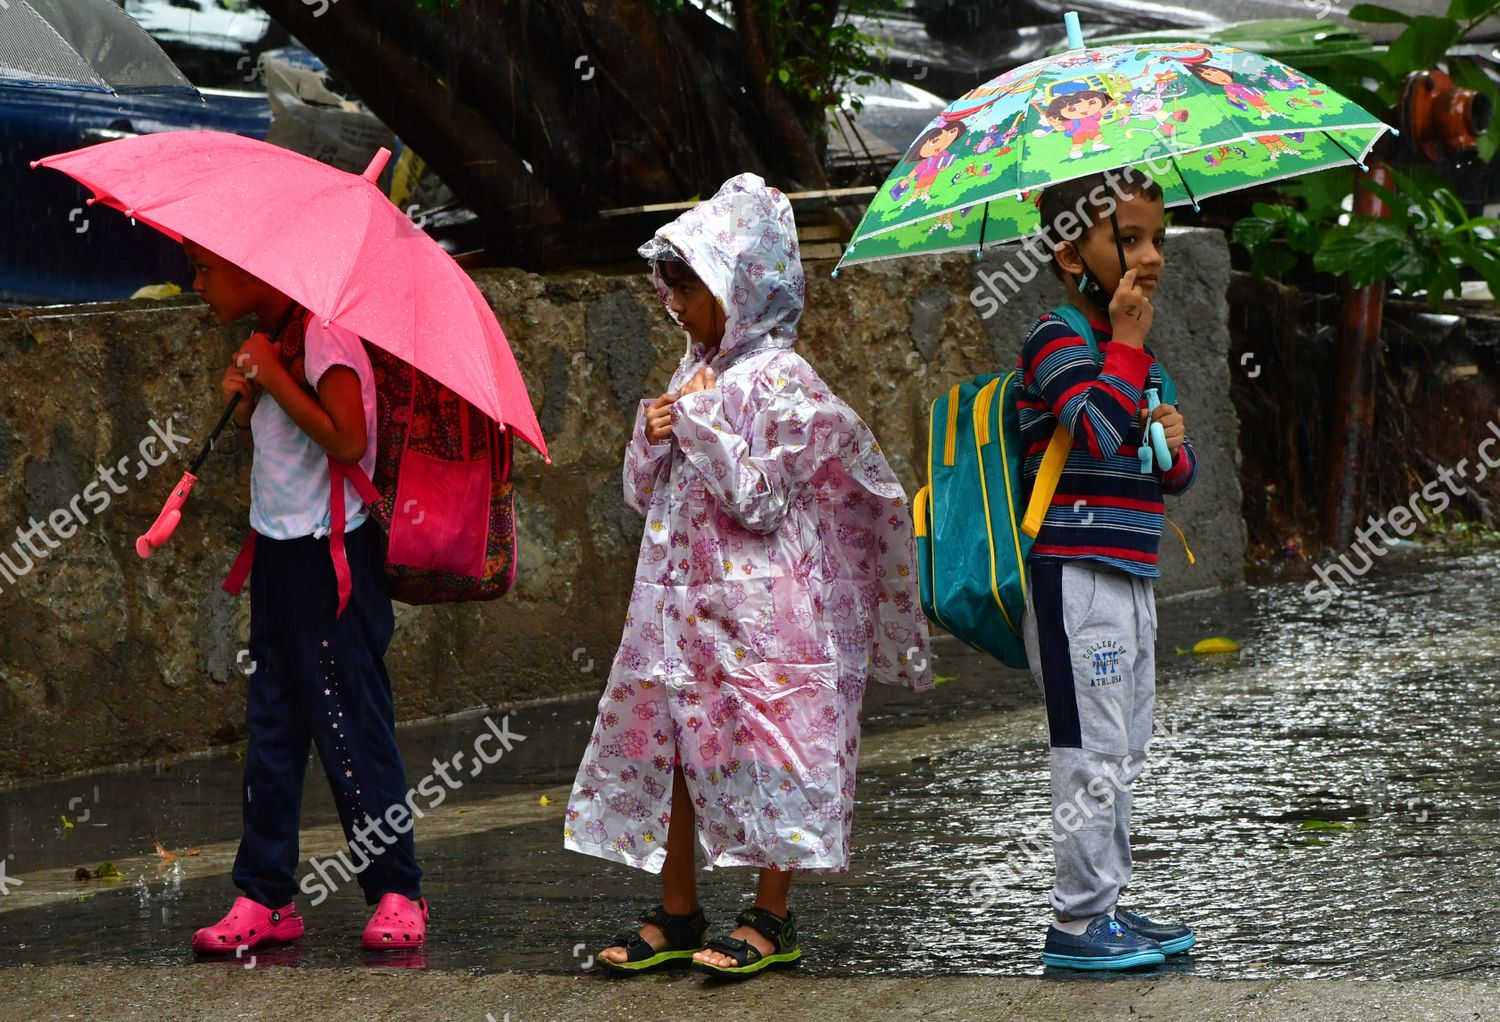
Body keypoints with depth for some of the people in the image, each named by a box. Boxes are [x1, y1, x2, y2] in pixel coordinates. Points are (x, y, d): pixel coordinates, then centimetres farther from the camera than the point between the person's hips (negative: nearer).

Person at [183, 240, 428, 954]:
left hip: (332, 554, -9)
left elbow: (347, 439, -24)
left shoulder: (321, 333, -15)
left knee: (349, 720, -4)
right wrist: (245, 401, 0)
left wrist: (273, 376, -20)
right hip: (278, 547, 9)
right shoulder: (266, 338, 12)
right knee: (272, 725, 9)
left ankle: (396, 894, 4)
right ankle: (265, 898, 12)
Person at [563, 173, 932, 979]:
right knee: (666, 744, 8)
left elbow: (758, 501, -16)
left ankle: (771, 918, 5)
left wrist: (703, 422, -14)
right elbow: (646, 493, 16)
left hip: (755, 605, -8)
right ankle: (676, 913, 17)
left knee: (761, 750, -3)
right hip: (680, 601, 8)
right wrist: (652, 437, -3)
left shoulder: (778, 382, -11)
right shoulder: (693, 374, 13)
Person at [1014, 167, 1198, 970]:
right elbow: (1097, 429, -28)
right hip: (1076, 577, -9)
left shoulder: (1138, 353, 17)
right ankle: (1078, 922, -2)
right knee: (1094, 752, -8)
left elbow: (1176, 478, 21)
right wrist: (1124, 342, -17)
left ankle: (1106, 909, 20)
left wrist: (1173, 445, -2)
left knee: (1123, 754, 13)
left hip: (1130, 578, 9)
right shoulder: (1058, 340, -10)